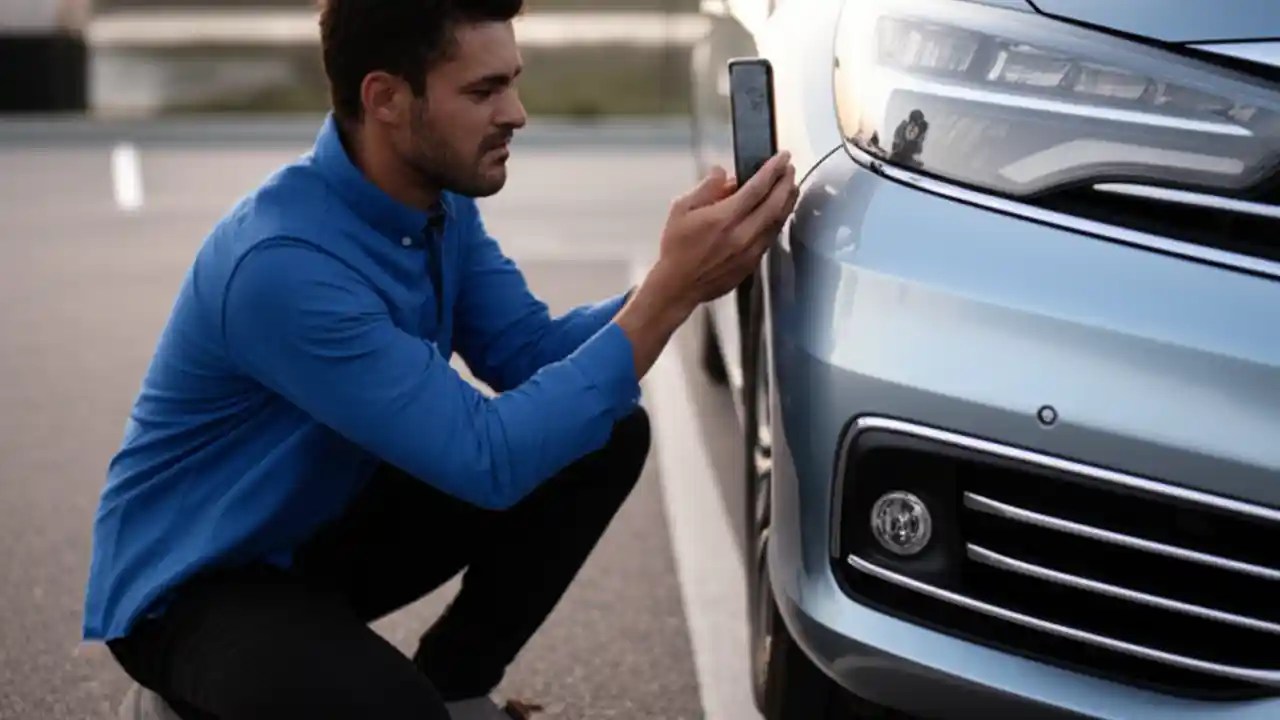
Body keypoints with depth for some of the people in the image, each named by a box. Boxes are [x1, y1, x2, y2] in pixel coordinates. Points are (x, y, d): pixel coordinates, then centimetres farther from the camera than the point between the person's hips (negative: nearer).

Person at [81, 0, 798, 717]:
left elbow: (529, 352, -3)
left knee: (608, 432, -4)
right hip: (195, 584, -8)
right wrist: (671, 292, -36)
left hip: (331, 529, 8)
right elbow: (487, 458, -34)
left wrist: (680, 279, -20)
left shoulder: (438, 196, -5)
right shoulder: (282, 264, -33)